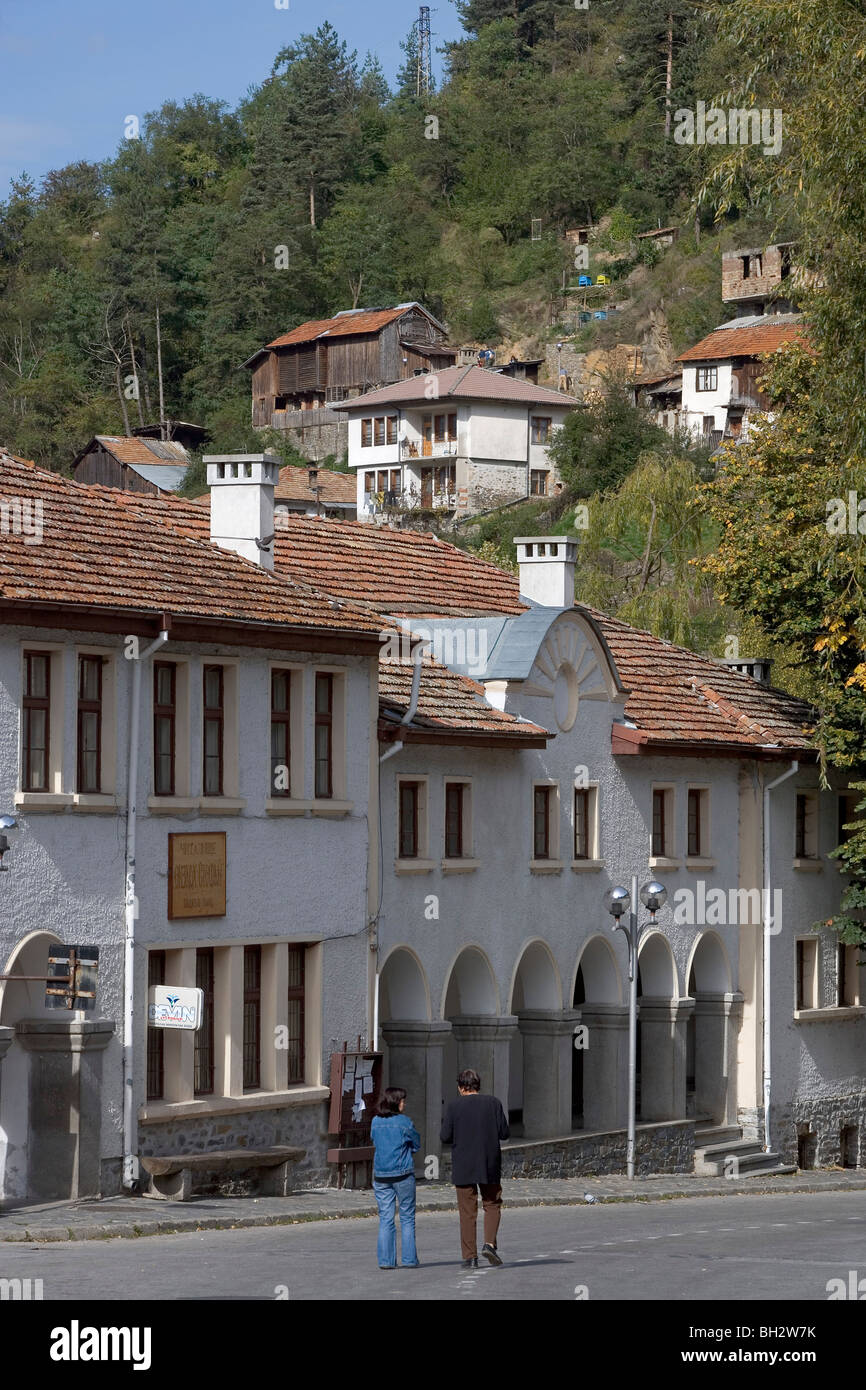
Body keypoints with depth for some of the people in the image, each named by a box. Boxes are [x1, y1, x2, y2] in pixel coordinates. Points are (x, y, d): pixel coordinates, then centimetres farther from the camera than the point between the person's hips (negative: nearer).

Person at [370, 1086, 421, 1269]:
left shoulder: (375, 1122, 4)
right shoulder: (404, 1122, -9)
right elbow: (417, 1144, 1)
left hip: (381, 1175, 4)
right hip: (402, 1174, -4)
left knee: (385, 1218, 7)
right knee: (407, 1217, 5)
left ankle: (386, 1260, 3)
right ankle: (409, 1259, 5)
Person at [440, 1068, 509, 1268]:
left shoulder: (455, 1106, -5)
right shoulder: (493, 1103, 0)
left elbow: (445, 1136, -7)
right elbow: (504, 1133, -2)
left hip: (463, 1166, -1)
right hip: (489, 1165, 1)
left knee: (467, 1212, 4)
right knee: (492, 1205, 15)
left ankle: (470, 1257, 3)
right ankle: (490, 1243, -6)